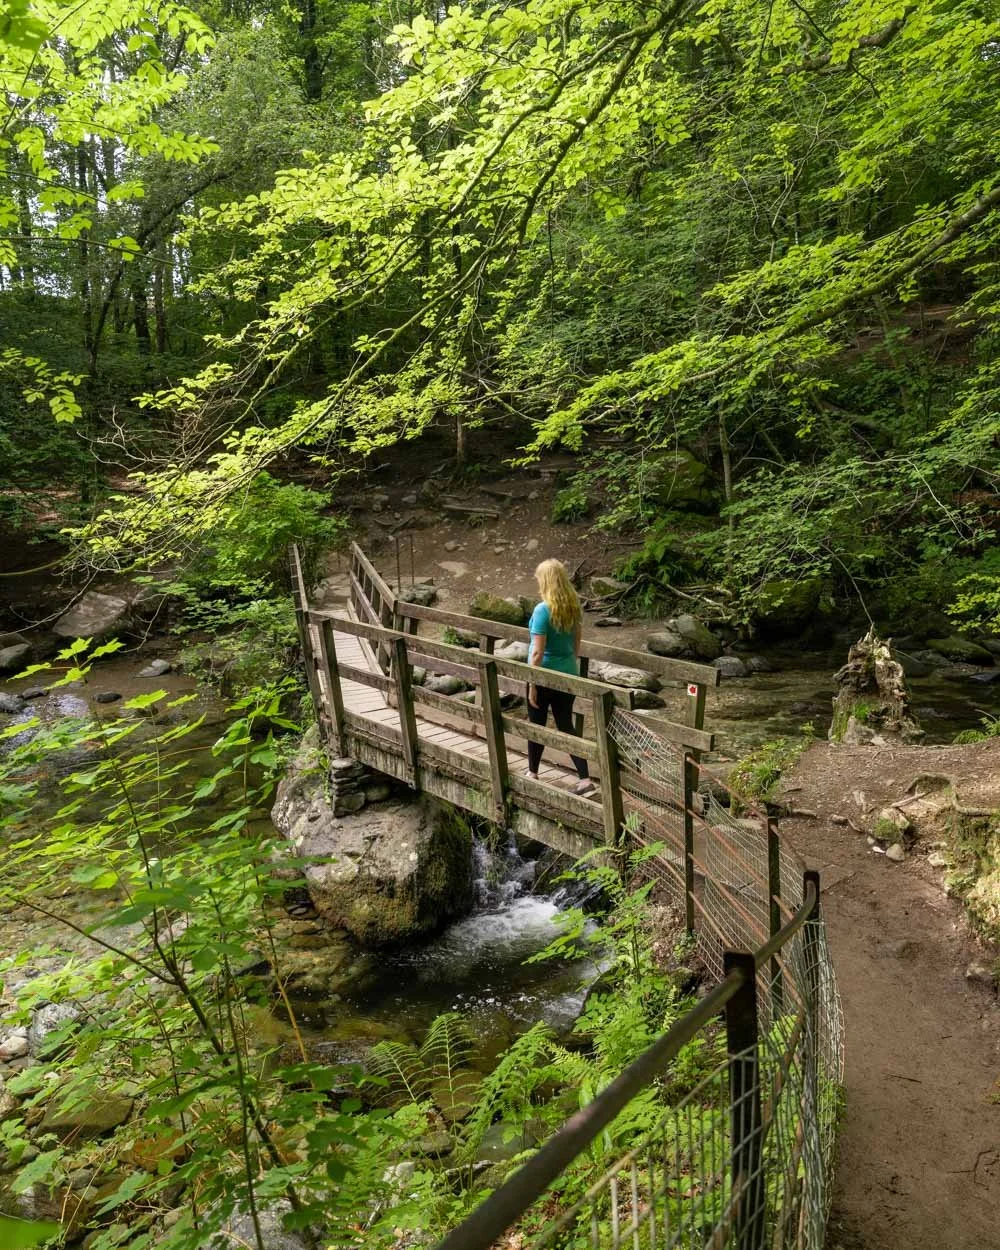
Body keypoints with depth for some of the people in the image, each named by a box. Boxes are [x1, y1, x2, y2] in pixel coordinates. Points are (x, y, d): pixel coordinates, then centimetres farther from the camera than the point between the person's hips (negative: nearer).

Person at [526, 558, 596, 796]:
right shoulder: (574, 607, 0)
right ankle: (585, 779, 6)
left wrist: (532, 685, -13)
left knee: (537, 725, 13)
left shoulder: (543, 610, -20)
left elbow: (537, 652, -19)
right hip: (568, 674, 6)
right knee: (566, 726, 12)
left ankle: (532, 774, 29)